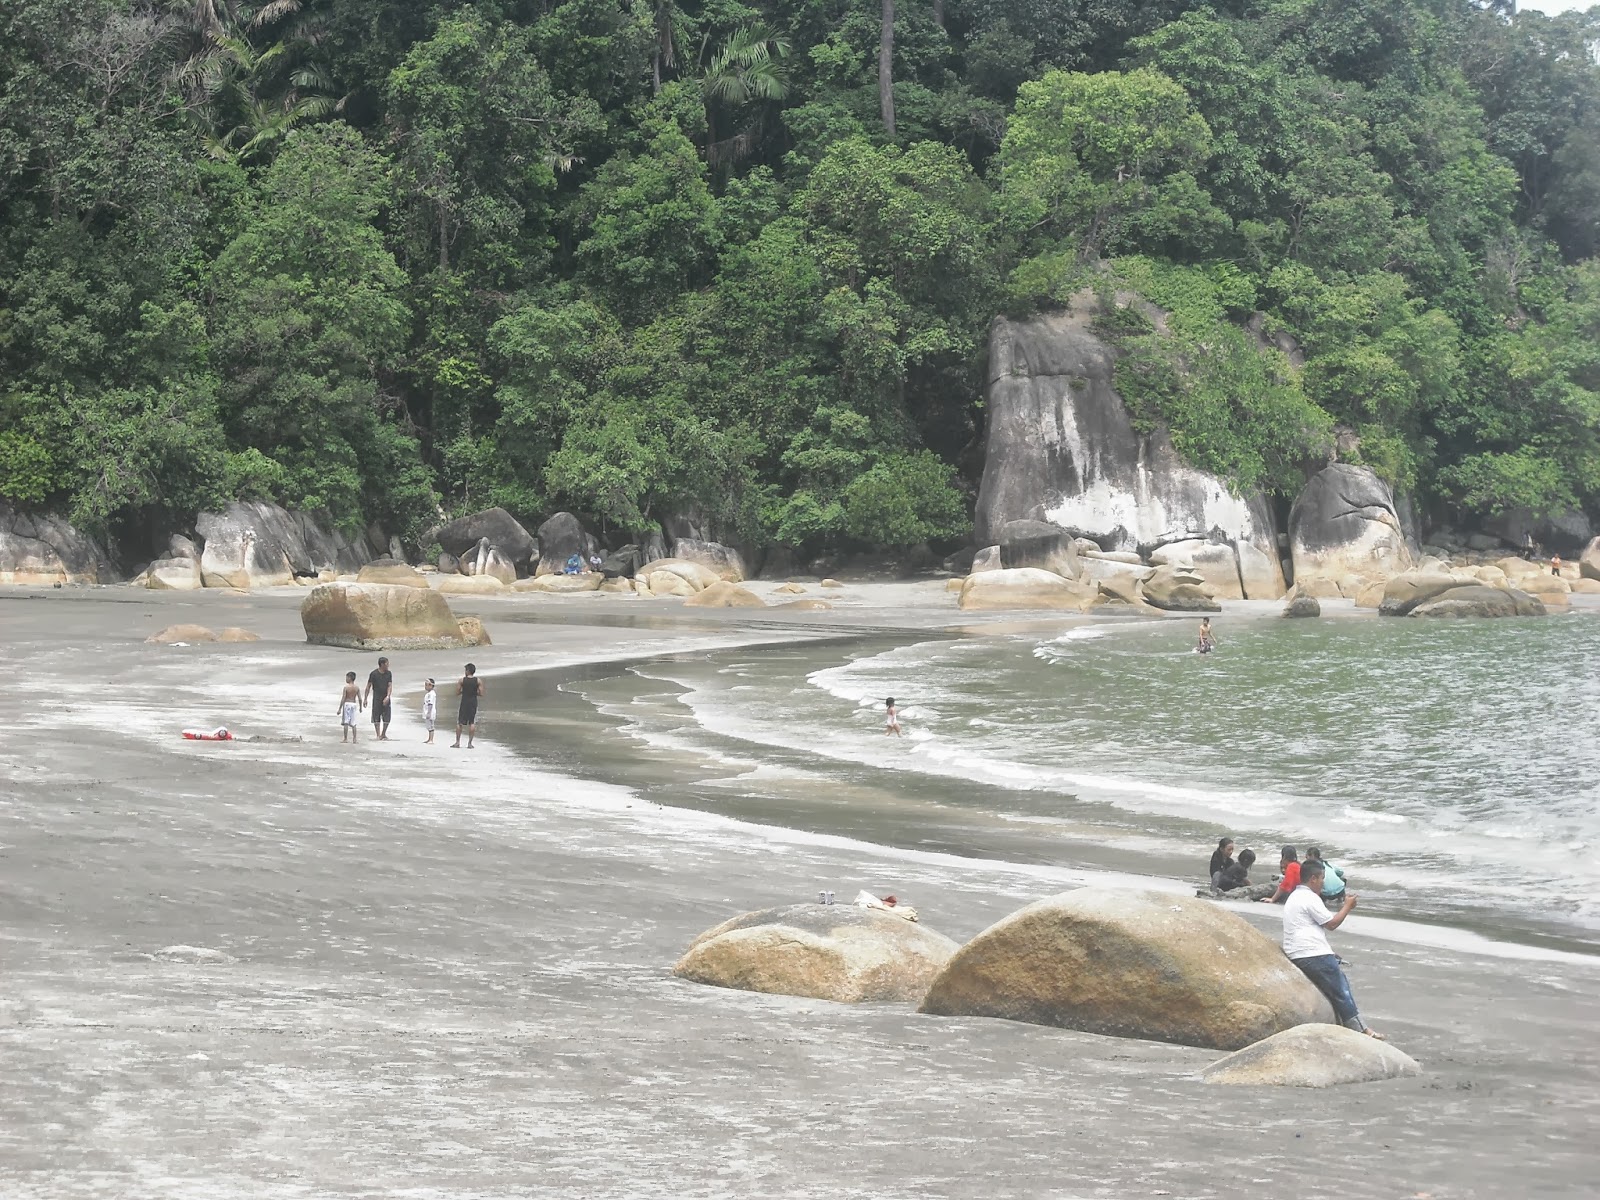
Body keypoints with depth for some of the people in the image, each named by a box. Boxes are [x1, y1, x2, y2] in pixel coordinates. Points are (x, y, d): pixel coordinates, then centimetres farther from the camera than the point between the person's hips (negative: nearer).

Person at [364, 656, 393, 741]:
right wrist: (365, 699, -3)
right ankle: (378, 735, 5)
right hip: (377, 698, -3)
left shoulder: (389, 673, 3)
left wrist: (387, 697, -15)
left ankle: (383, 735, 18)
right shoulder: (374, 674, -6)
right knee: (376, 718, -1)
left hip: (386, 699, 3)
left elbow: (390, 686, -1)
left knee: (386, 718, 3)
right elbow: (368, 686, -1)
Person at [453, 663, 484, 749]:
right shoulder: (478, 681, -3)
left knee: (459, 723, 9)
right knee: (472, 723, 5)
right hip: (473, 703, 1)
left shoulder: (462, 680, -5)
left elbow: (457, 693, -4)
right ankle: (470, 743, 2)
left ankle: (457, 742, 9)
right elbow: (481, 694, -4)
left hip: (464, 703, -1)